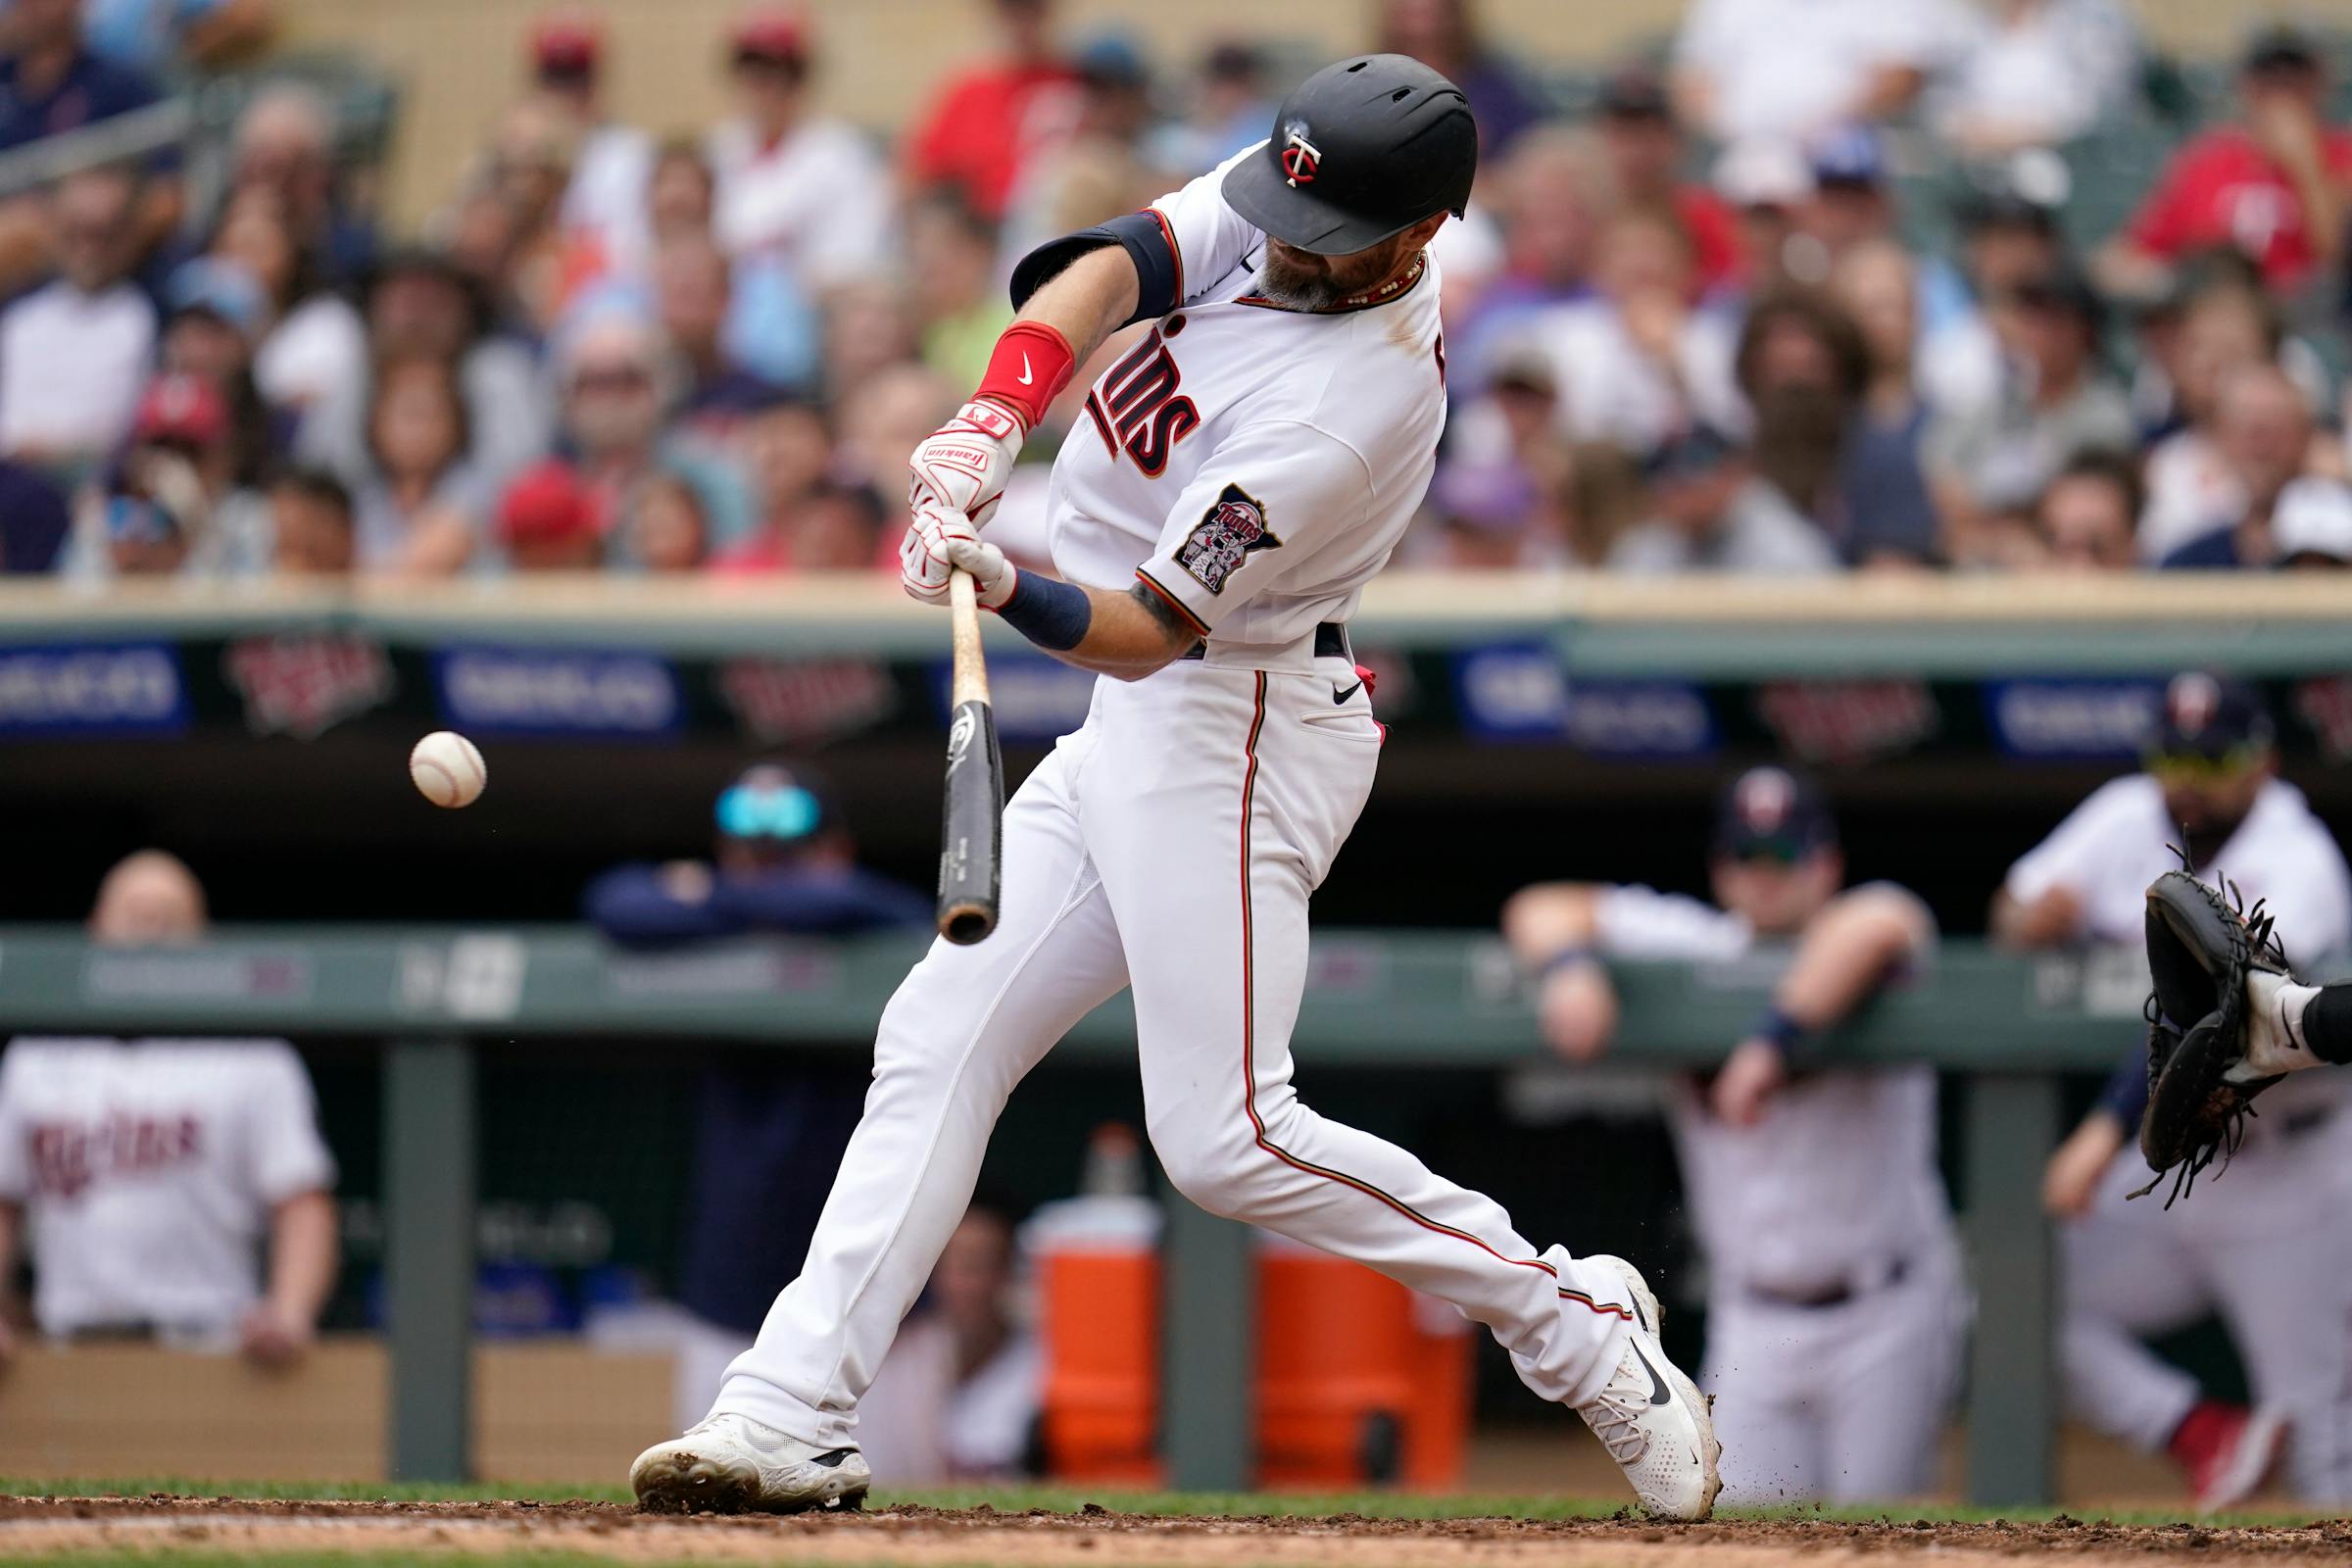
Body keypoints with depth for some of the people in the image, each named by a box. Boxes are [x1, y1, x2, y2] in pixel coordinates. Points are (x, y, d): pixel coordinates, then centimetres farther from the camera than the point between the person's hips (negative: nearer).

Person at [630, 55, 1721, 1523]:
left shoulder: (1350, 408, -26)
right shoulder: (1277, 210, -3)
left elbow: (1149, 629, -27)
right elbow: (1108, 269, -17)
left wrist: (1009, 589, -44)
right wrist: (998, 416, -33)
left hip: (1233, 737, -9)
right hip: (1143, 723, 9)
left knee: (1226, 1139, -13)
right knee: (940, 1035, 4)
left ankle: (1581, 1327, -1)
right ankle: (793, 1413, 2)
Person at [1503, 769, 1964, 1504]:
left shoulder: (1855, 936, -6)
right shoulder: (1696, 950, 7)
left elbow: (1878, 926, -32)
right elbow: (1544, 910, 9)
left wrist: (1774, 1040, -36)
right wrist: (1572, 969, -13)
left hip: (1887, 1313, -4)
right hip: (1752, 1325, 4)